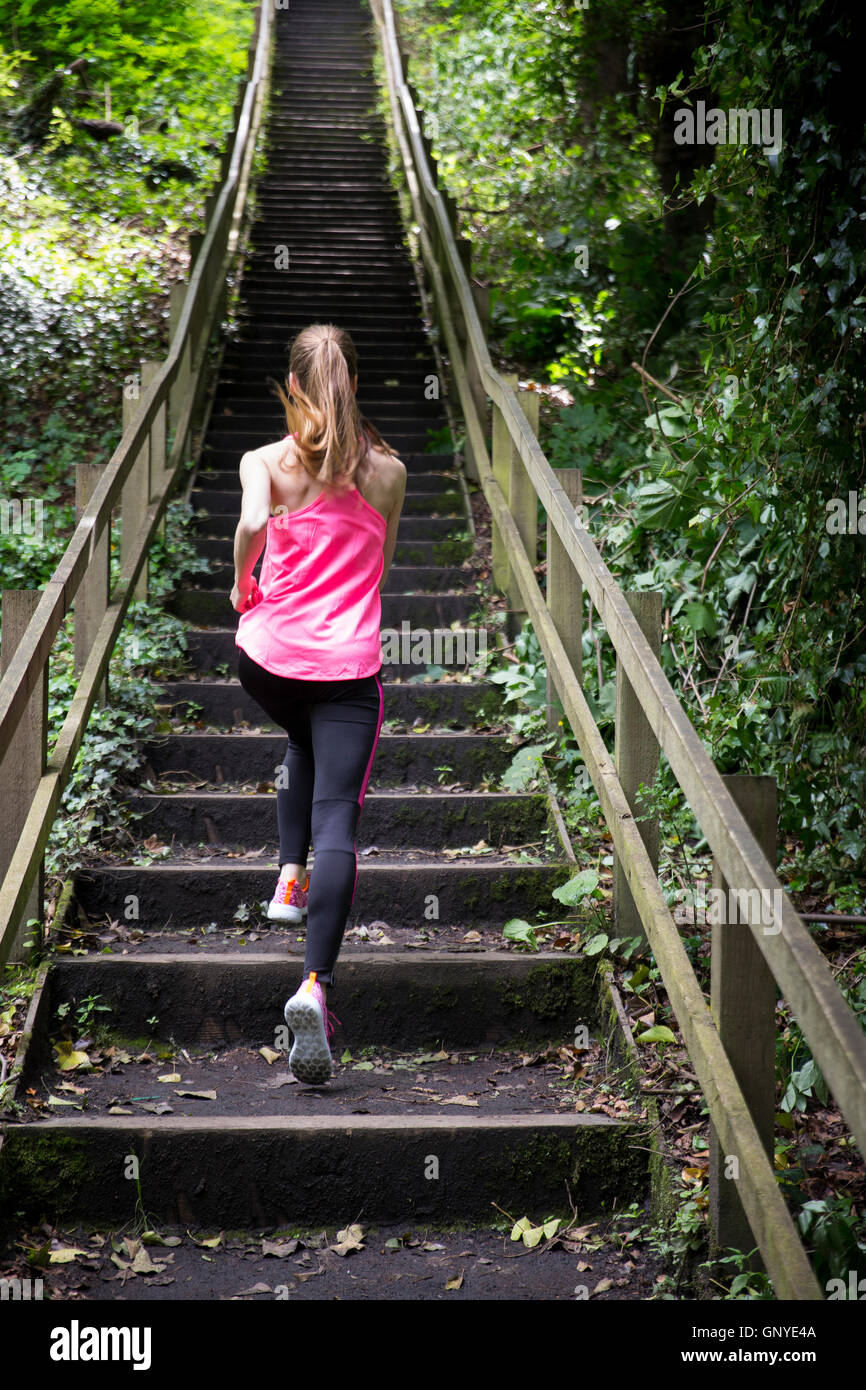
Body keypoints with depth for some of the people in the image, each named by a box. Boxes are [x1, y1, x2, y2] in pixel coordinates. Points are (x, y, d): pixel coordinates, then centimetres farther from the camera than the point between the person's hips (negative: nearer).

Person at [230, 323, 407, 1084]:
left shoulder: (265, 462, 0)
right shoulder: (388, 470, 5)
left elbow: (252, 525, -20)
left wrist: (242, 585, -2)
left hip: (267, 654, 2)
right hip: (348, 664, -2)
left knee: (305, 745, 35)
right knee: (337, 815, -10)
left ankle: (290, 878, 29)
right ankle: (317, 982, -26)